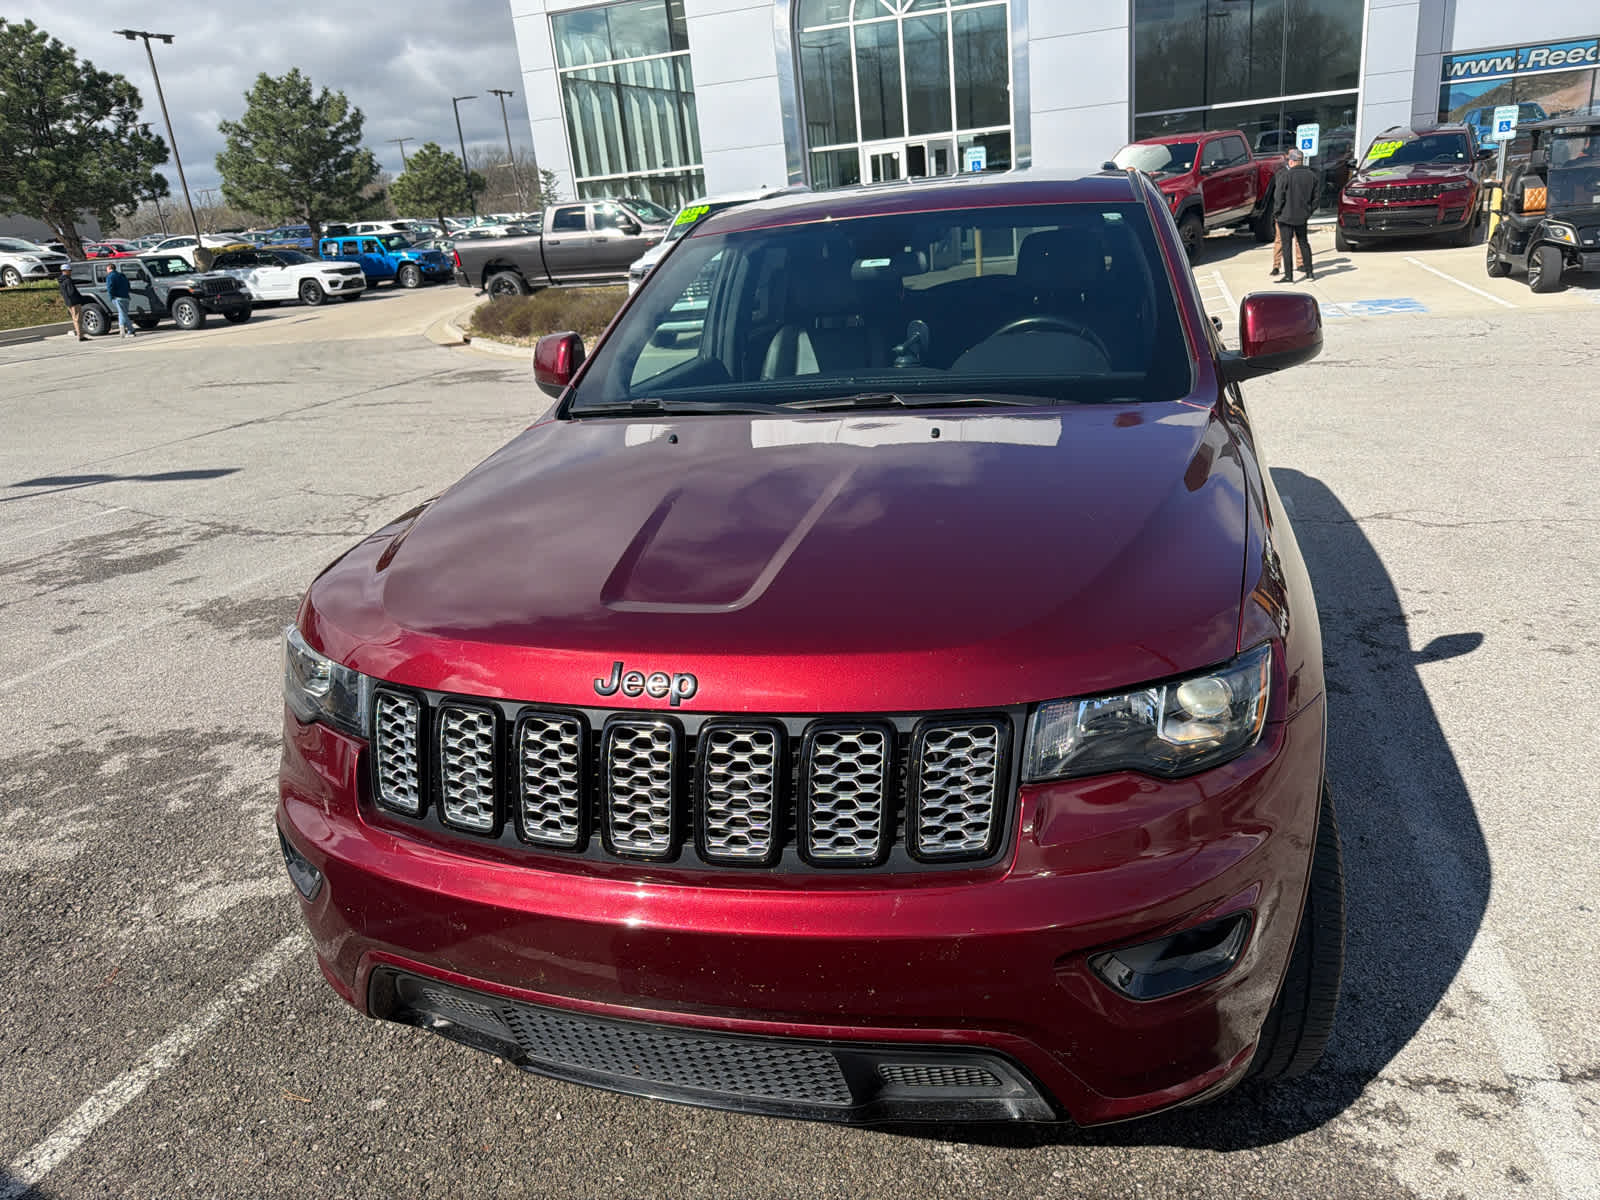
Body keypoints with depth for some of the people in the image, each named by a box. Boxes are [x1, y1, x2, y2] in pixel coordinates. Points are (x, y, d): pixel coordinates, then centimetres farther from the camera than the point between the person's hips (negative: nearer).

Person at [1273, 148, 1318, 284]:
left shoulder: (1287, 175, -14)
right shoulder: (1311, 175, 4)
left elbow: (1280, 196, -13)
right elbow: (1314, 197, 9)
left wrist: (1275, 213, -3)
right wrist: (1309, 211, 20)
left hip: (1286, 216, -6)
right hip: (1302, 216, 6)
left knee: (1286, 246, -1)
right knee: (1304, 244, 18)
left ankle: (1288, 276, -3)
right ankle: (1309, 272, 23)